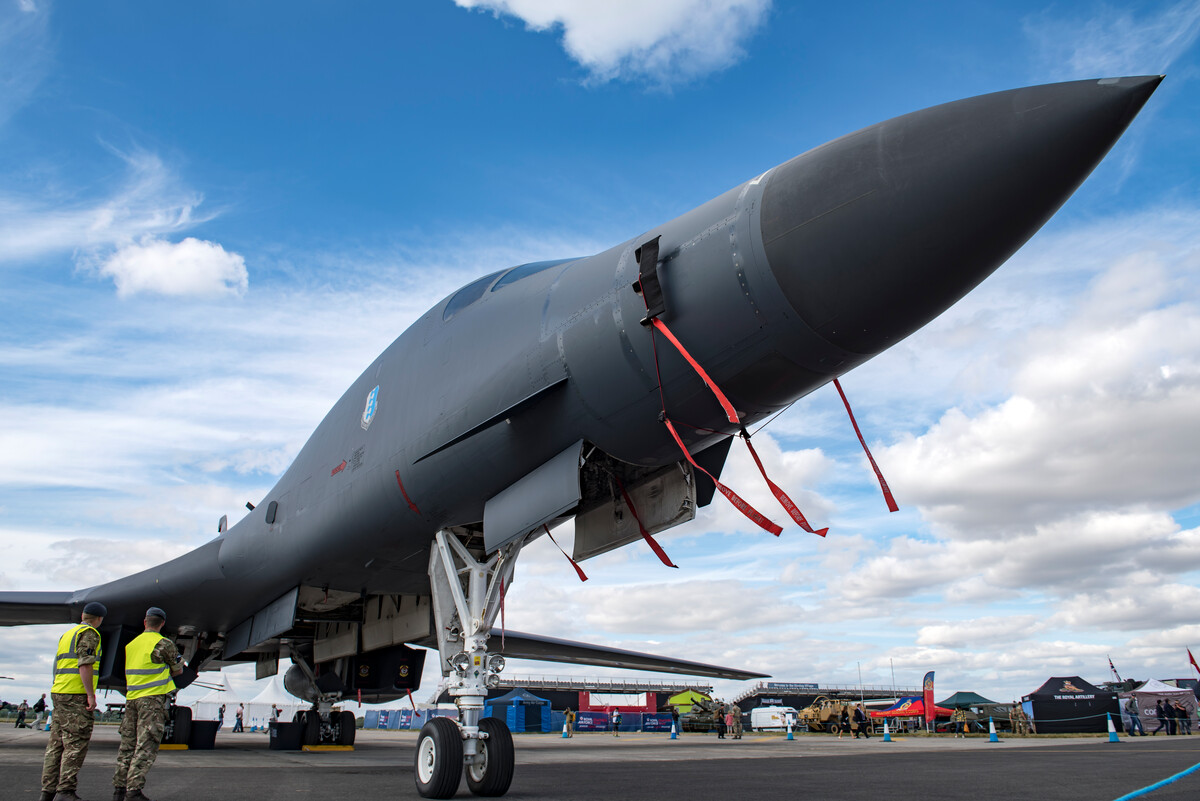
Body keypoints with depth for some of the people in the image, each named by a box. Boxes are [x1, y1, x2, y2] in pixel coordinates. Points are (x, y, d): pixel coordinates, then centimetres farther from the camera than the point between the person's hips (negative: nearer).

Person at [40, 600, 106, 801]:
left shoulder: (66, 635, 22)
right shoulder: (89, 634, -6)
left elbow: (58, 667, 23)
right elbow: (85, 664, -17)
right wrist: (91, 694, -17)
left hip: (58, 693, 9)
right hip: (76, 695, -9)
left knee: (56, 744, 10)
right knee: (76, 744, -8)